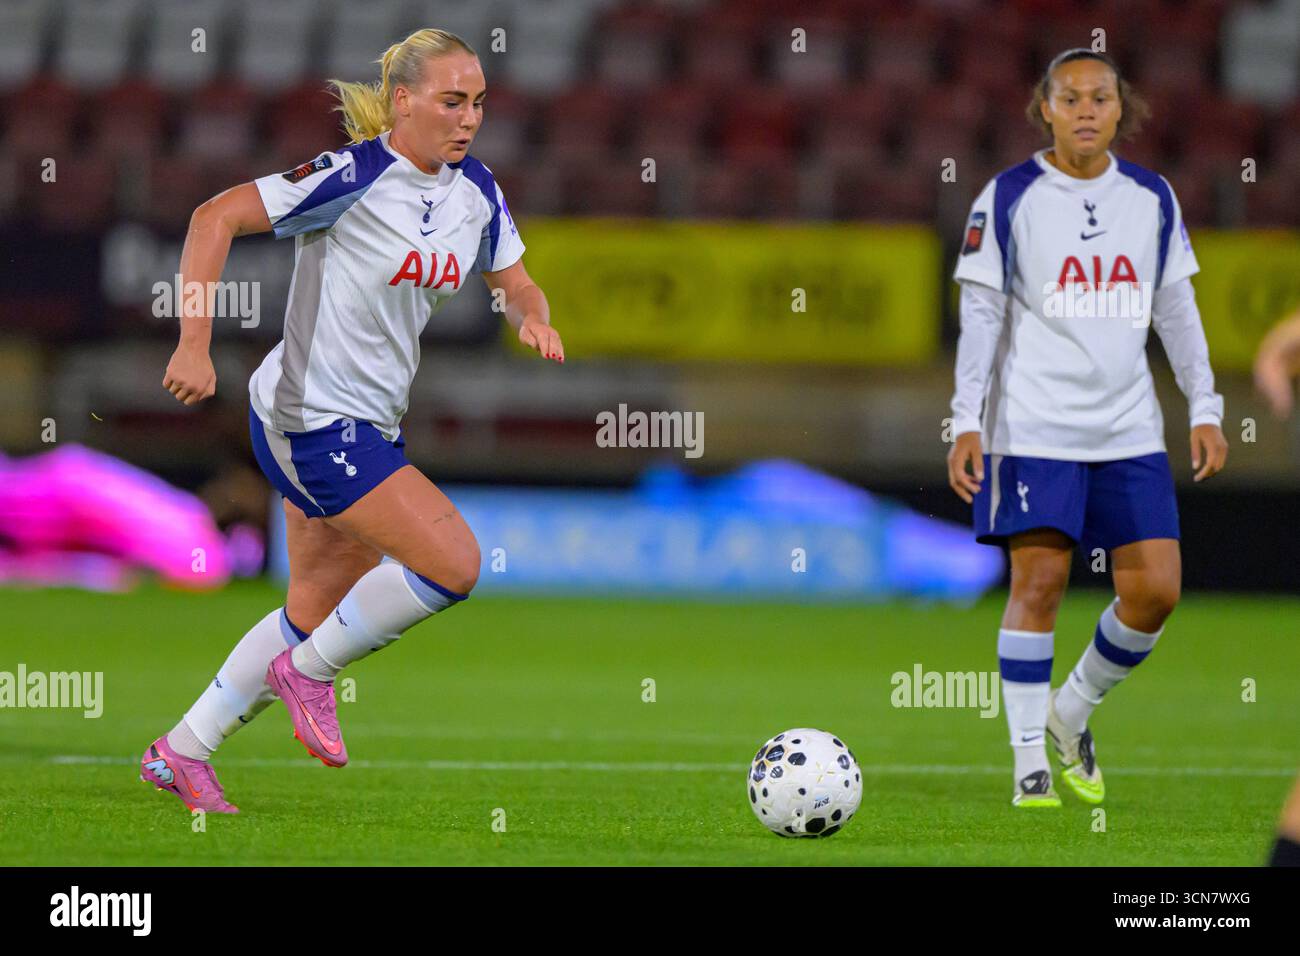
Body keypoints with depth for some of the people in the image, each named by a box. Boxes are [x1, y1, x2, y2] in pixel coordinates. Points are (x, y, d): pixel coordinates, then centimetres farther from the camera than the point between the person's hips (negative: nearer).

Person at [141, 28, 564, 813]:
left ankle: (181, 753, 28)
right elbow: (217, 217, -18)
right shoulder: (354, 178, -19)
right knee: (454, 562, -17)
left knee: (317, 615, 16)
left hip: (371, 424, 9)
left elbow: (517, 286, 15)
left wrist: (534, 321, -10)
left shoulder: (475, 191, 4)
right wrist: (195, 343, -25)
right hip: (313, 418, -9)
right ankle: (310, 672, 4)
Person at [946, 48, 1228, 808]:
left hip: (1130, 431, 4)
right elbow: (981, 315, -2)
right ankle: (1030, 761, 1)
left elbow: (1177, 311, 14)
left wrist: (1204, 409, 8)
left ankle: (1071, 712, 21)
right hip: (1034, 427, -4)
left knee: (1156, 590, -3)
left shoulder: (1153, 199, 9)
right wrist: (968, 422, -8)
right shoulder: (1009, 199, -2)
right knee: (1039, 583, -7)